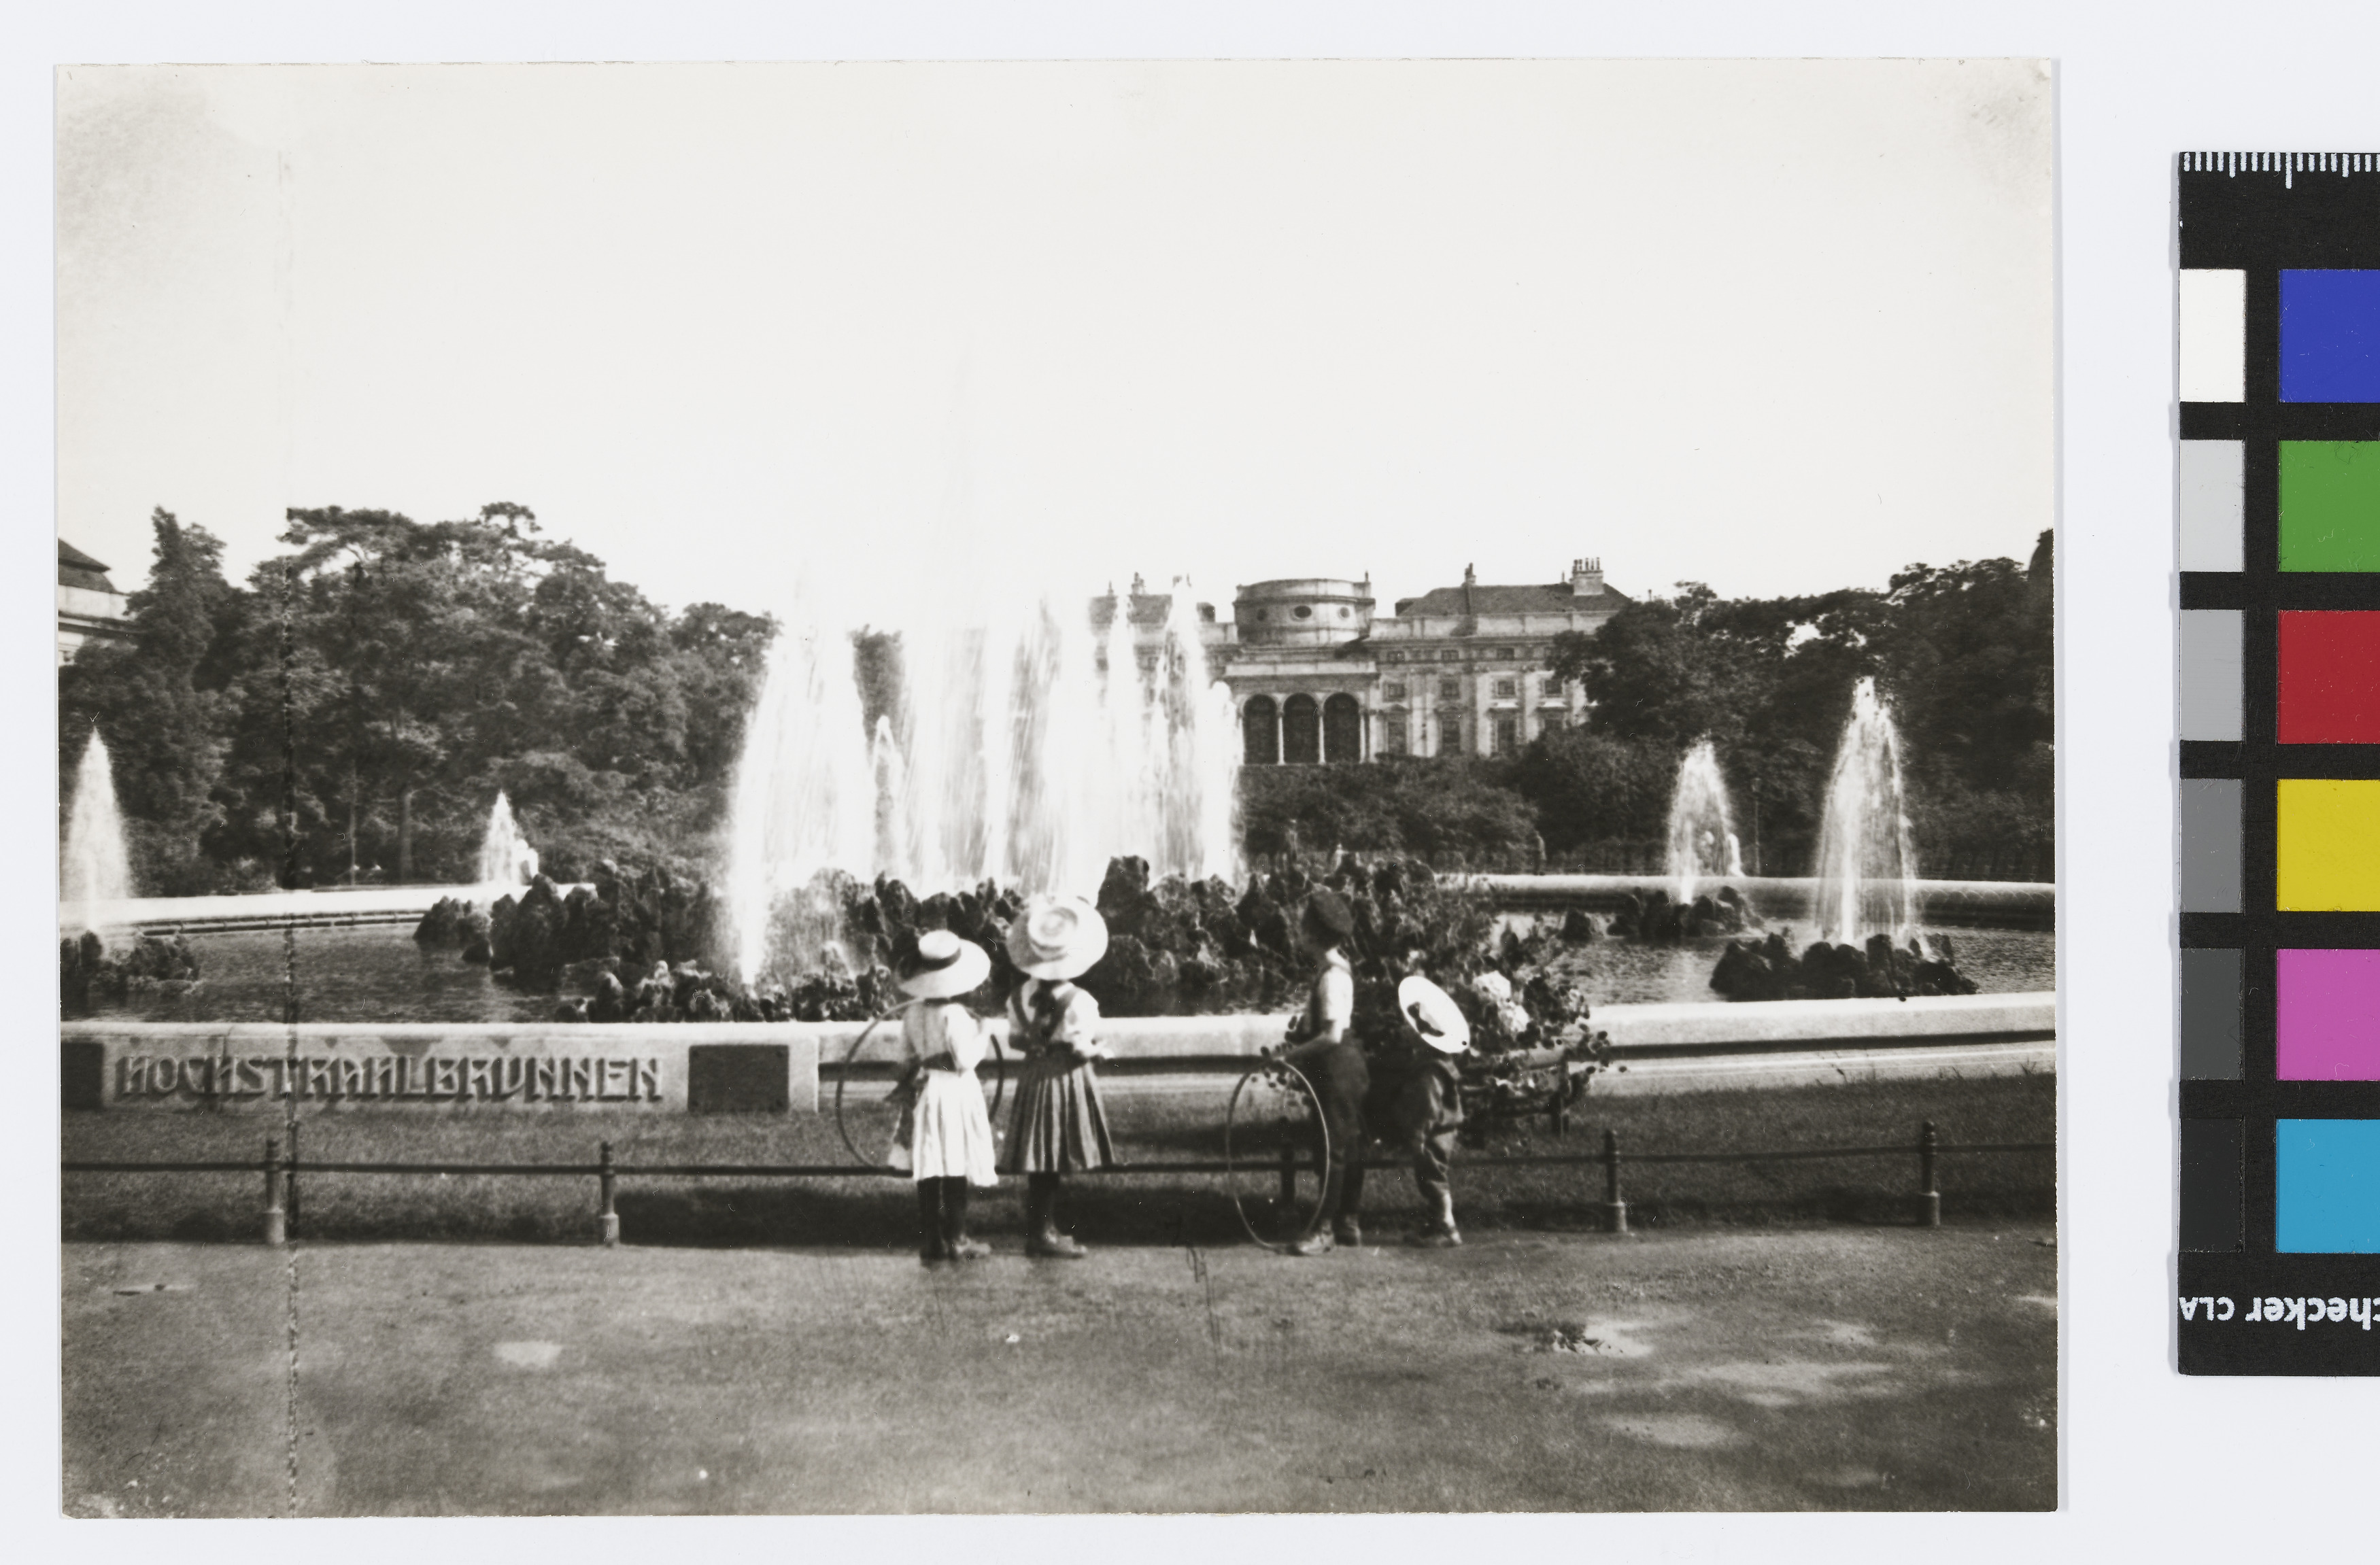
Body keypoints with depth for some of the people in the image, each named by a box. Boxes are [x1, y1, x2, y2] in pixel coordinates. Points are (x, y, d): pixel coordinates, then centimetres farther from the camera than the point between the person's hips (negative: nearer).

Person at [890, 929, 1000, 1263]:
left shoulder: (913, 1012, 2)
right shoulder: (956, 1015, -17)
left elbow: (907, 1054, 10)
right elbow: (965, 1060, -15)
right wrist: (982, 1035, -2)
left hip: (923, 1091, 6)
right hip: (955, 1091, -6)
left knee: (928, 1175, 9)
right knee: (956, 1172, 1)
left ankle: (930, 1239, 12)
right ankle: (956, 1239, 4)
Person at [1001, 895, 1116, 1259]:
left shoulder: (1022, 995, -1)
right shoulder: (1079, 1002, -19)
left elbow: (1015, 1038, 7)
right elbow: (1083, 1049, -16)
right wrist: (1099, 1050, 4)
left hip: (1034, 1077, 6)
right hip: (1067, 1081, -6)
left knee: (1040, 1163, 12)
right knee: (1056, 1164, 1)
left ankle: (1040, 1229, 19)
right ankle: (1044, 1233, 5)